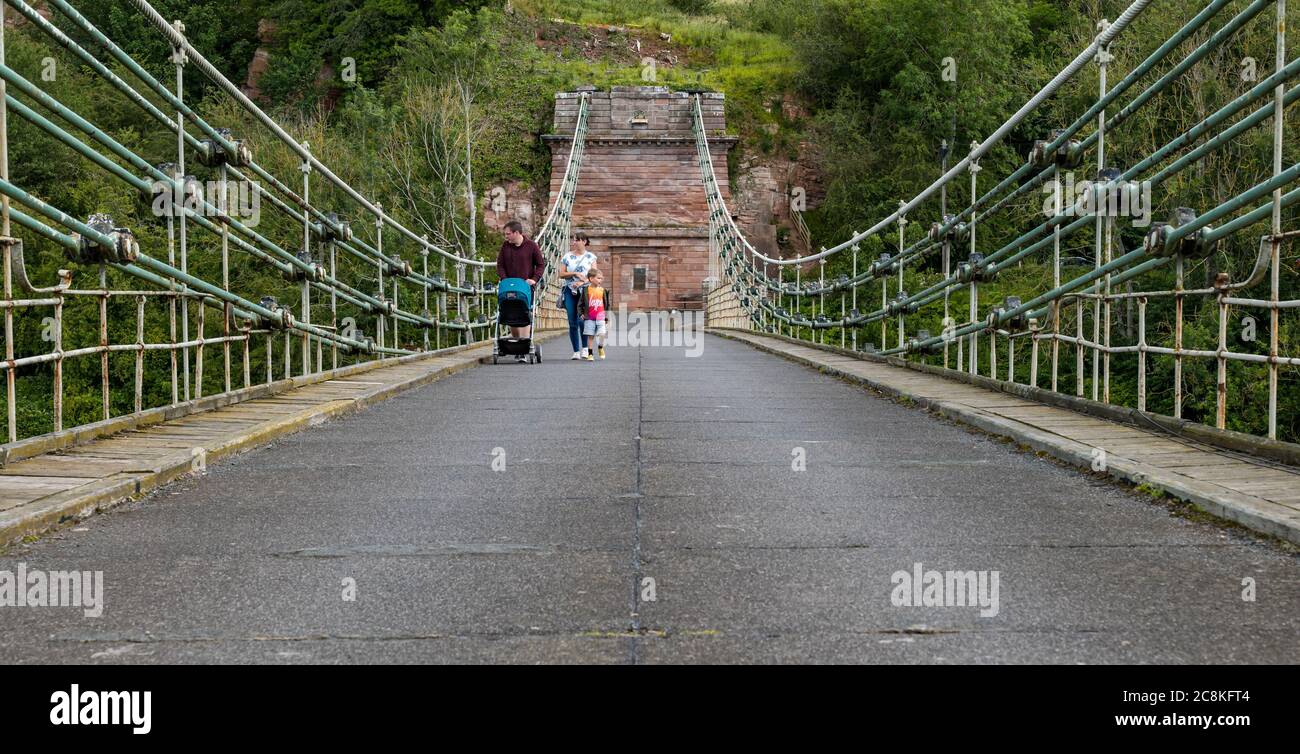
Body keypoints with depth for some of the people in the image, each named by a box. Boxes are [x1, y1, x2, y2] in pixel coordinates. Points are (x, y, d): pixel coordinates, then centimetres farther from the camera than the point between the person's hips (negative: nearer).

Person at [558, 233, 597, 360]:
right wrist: (575, 274, -9)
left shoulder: (591, 257, 8)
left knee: (582, 320, -15)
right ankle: (576, 351, 5)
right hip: (570, 292, 2)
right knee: (572, 323, -1)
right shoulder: (567, 257, 11)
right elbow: (561, 274, 5)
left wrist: (582, 282, -14)